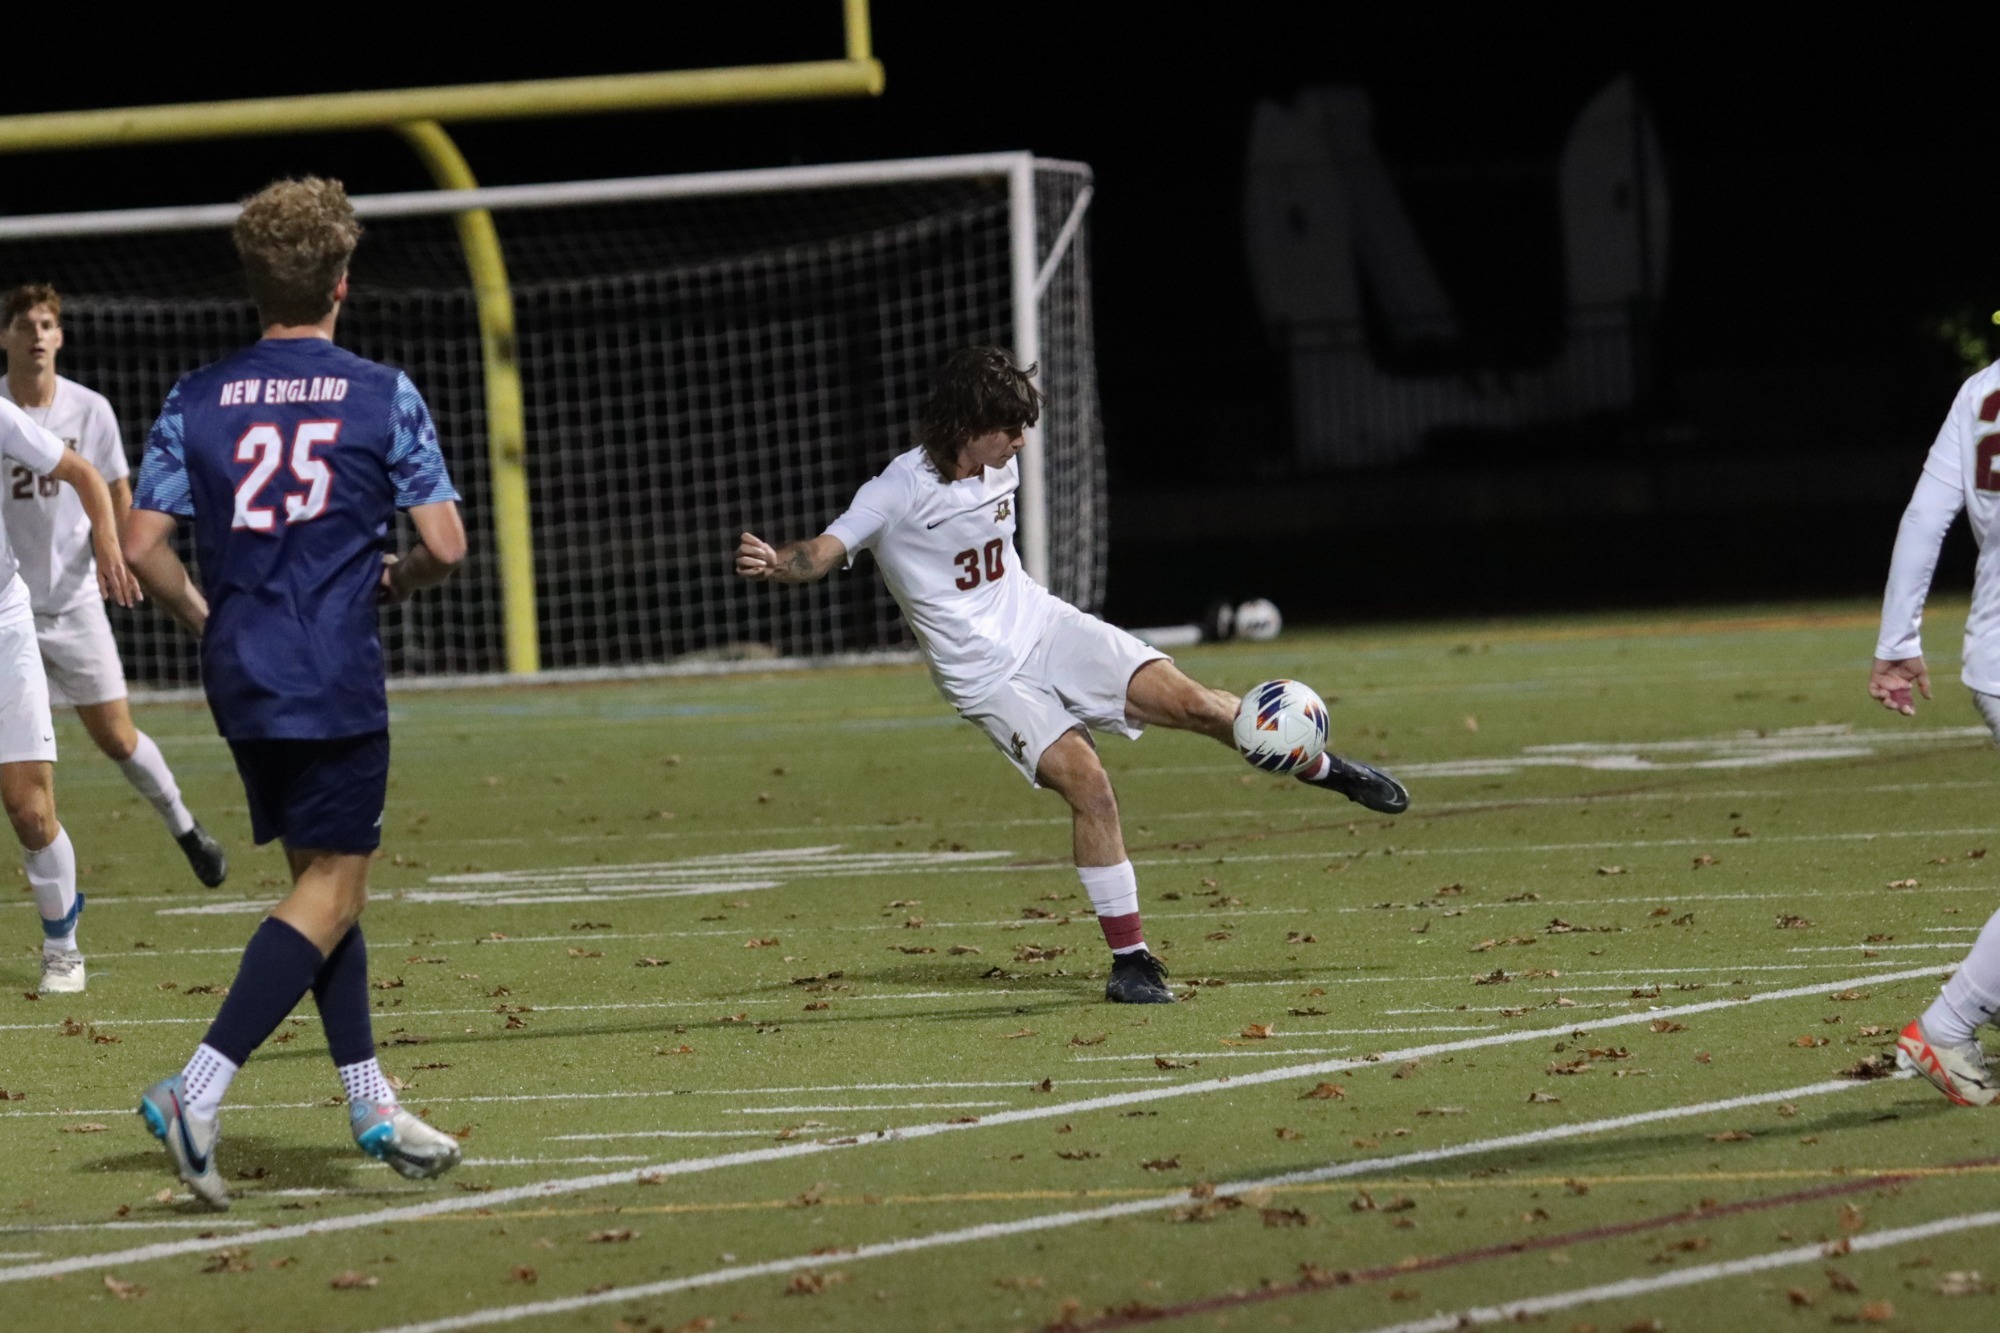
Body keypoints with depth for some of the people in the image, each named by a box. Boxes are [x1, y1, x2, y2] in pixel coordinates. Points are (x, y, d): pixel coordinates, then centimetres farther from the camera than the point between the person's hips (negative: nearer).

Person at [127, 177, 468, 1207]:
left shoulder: (196, 401, 3)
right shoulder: (383, 397, -5)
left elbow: (142, 547, -1)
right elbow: (443, 547, -7)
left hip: (240, 682, 5)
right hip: (337, 682, -5)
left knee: (320, 879, 16)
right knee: (331, 890, -3)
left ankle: (370, 1103, 17)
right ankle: (198, 1090, -18)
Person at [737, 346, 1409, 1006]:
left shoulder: (1001, 468, 3)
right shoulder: (897, 494, -18)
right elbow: (824, 552, -29)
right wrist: (773, 561, -49)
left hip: (1044, 627, 5)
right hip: (985, 673, -5)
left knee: (1192, 702, -11)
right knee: (1088, 786, -22)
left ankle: (1323, 768, 14)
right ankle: (1129, 962, -11)